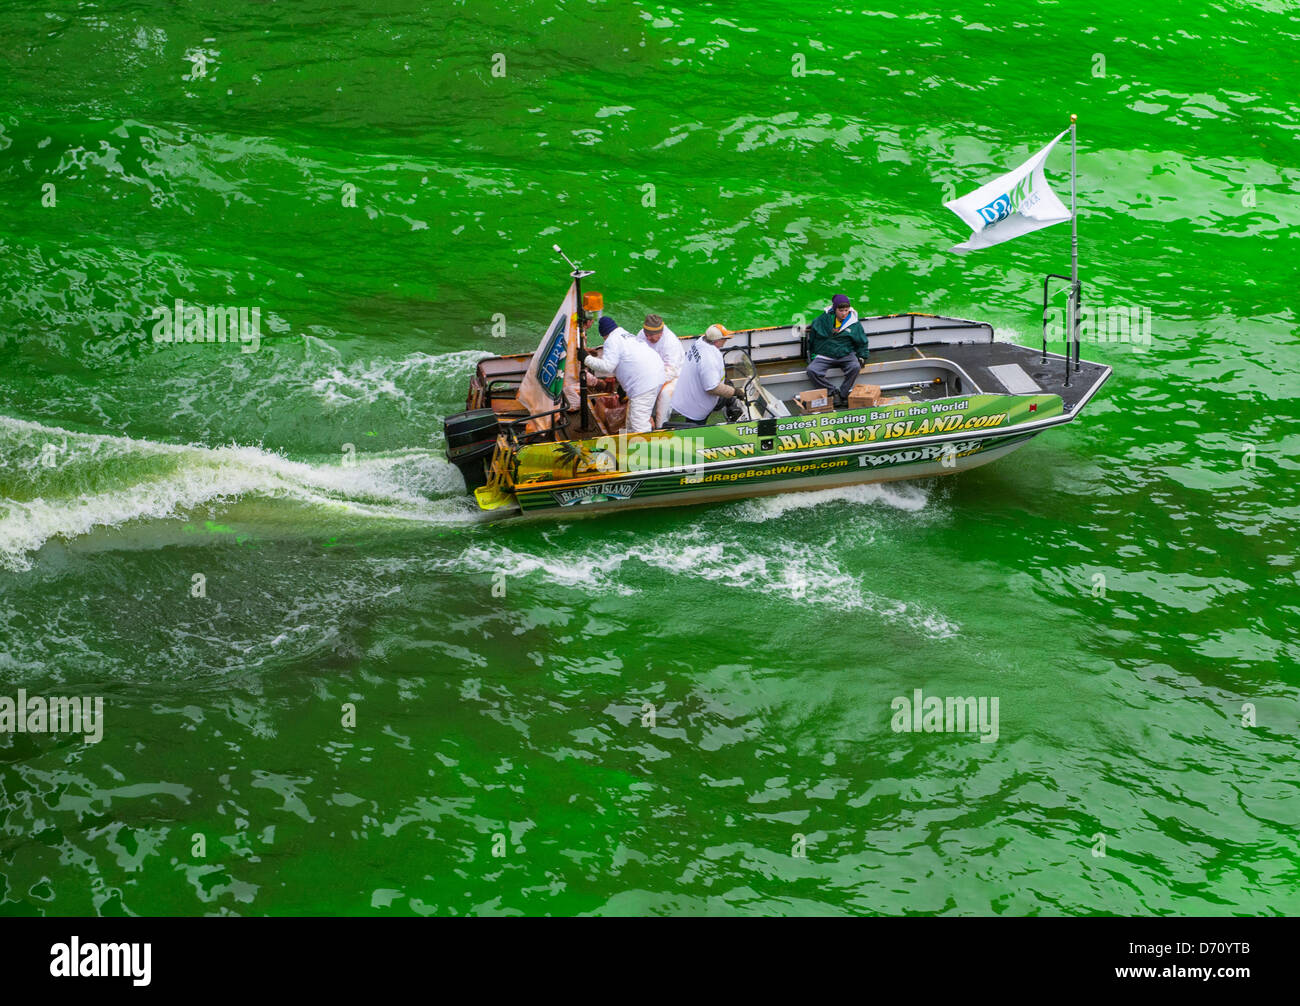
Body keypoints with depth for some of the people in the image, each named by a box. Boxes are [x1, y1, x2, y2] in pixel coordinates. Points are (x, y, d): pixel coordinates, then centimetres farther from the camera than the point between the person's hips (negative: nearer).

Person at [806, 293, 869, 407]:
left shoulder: (854, 323, 2)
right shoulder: (824, 319, 1)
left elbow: (862, 342, 14)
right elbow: (813, 334, 15)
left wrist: (862, 357, 3)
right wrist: (812, 353, 15)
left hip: (846, 354, 0)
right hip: (824, 356, 0)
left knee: (855, 367, -32)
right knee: (811, 371, -26)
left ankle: (843, 394, -19)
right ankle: (833, 391, -17)